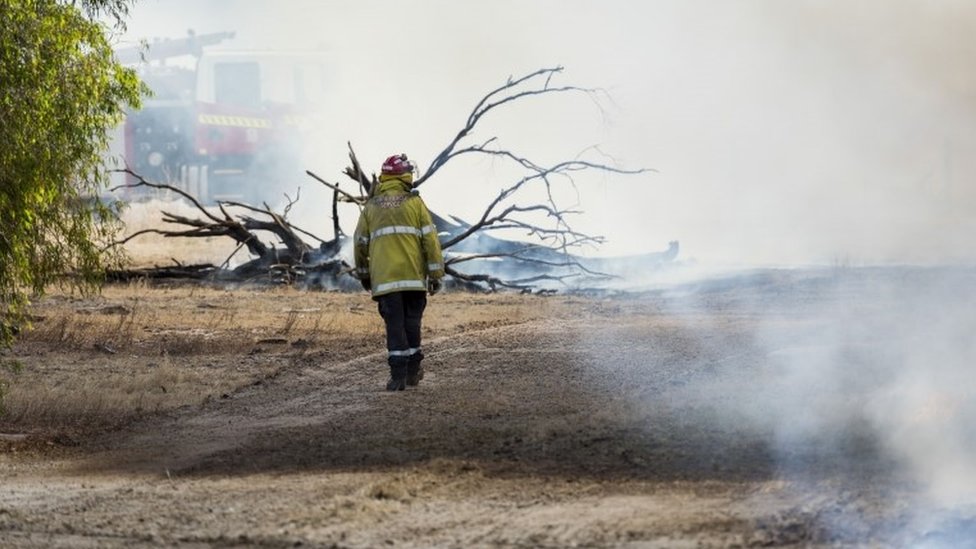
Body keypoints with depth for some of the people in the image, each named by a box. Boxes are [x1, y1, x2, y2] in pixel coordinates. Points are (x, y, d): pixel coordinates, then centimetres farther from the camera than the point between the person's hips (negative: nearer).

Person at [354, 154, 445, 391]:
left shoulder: (371, 207, 8)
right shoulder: (415, 203, 1)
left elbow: (360, 243, 14)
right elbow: (430, 239, -3)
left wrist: (363, 273, 28)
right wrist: (436, 273, 0)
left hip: (384, 278, 1)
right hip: (414, 275, -1)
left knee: (395, 325, 0)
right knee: (412, 322, 14)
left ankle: (398, 374, -8)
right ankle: (412, 370, 19)